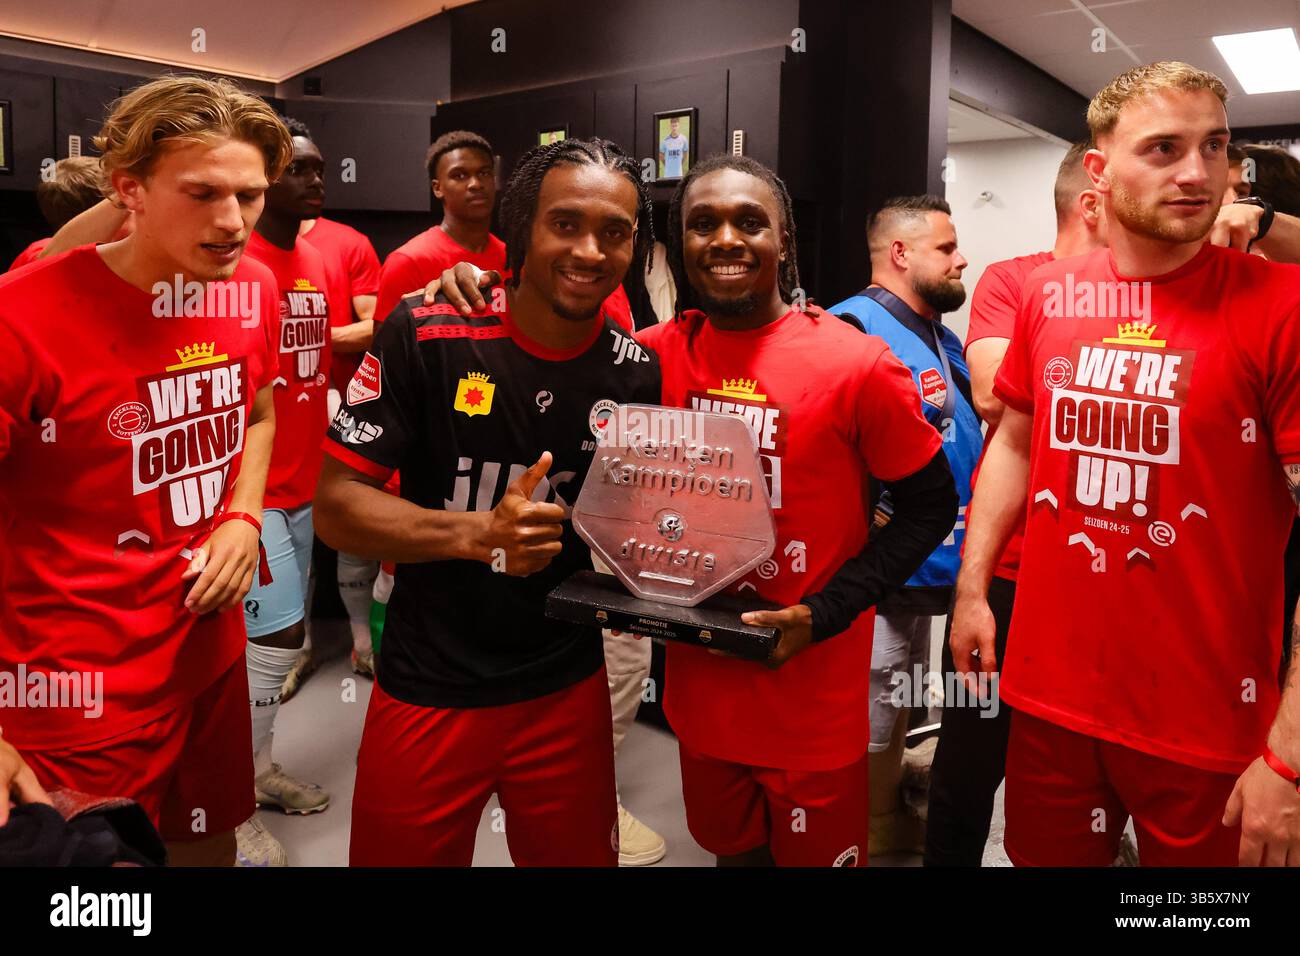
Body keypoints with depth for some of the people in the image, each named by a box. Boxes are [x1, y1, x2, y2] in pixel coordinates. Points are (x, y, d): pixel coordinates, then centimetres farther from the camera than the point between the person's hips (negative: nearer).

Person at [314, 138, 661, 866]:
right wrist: (480, 533, -27)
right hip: (428, 691, -2)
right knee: (404, 854, 18)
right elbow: (336, 505, -13)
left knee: (578, 856, 20)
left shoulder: (638, 373, -4)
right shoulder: (425, 335, -15)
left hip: (568, 690, 3)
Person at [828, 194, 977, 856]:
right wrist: (873, 523, -25)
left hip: (929, 574, 10)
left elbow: (967, 437, 23)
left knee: (897, 714, 24)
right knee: (864, 729, 3)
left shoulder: (942, 338, 13)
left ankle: (887, 821, 43)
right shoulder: (853, 330, -18)